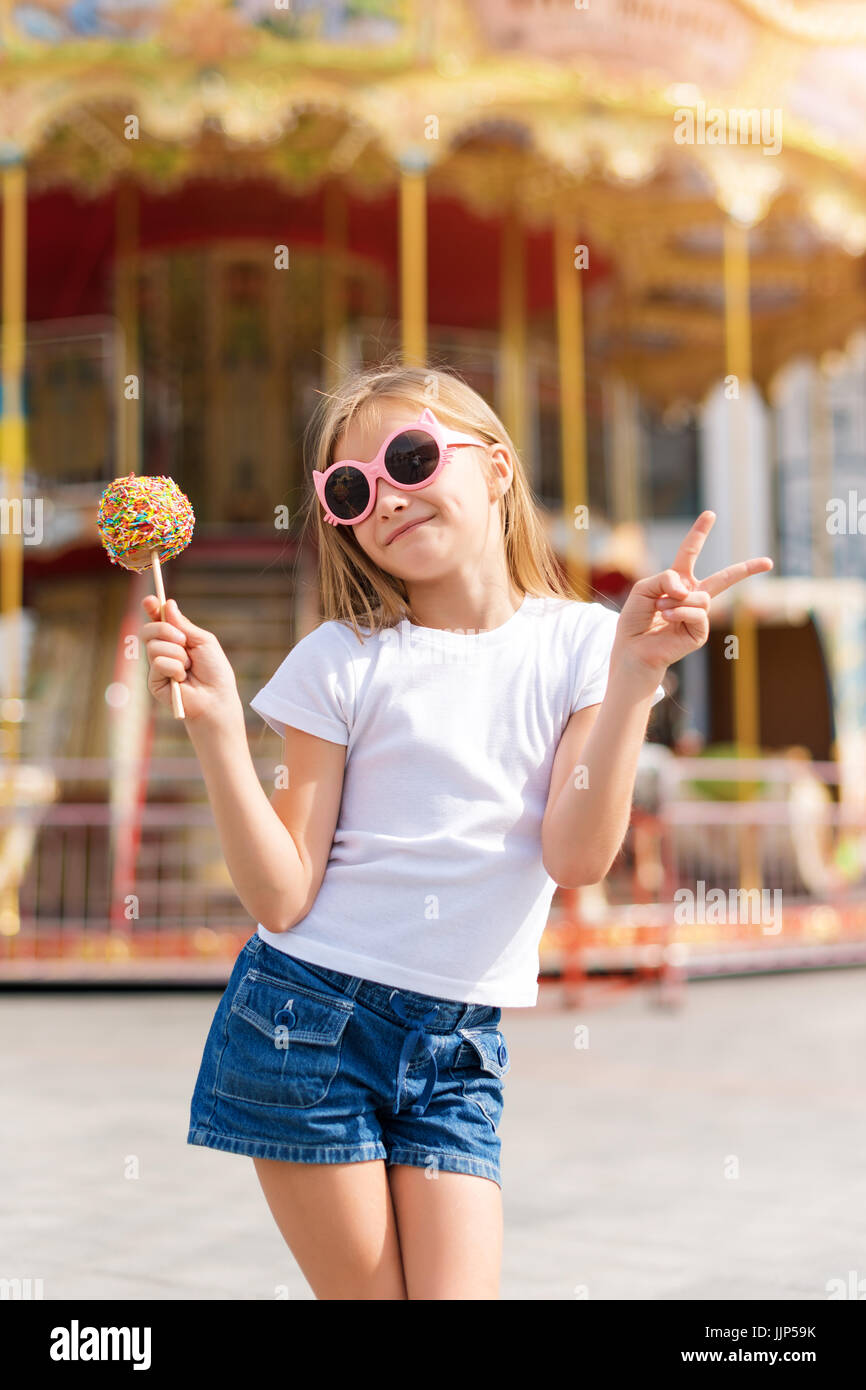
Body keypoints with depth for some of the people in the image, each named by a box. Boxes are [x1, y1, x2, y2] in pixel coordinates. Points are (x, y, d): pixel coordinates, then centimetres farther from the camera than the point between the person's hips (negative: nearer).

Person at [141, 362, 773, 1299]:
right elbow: (281, 896, -9)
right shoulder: (342, 661, -4)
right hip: (309, 1020, -1)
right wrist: (214, 724, -18)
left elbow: (576, 857, -12)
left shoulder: (579, 643, 1)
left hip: (460, 1045, 2)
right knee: (367, 1291, 3)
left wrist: (635, 673, -18)